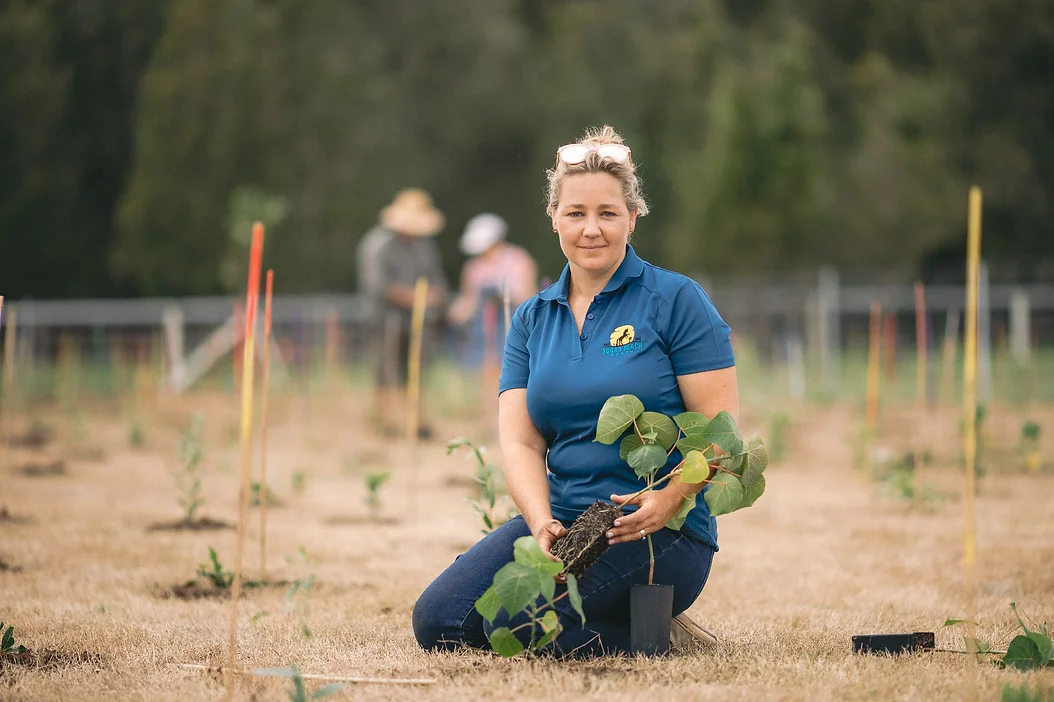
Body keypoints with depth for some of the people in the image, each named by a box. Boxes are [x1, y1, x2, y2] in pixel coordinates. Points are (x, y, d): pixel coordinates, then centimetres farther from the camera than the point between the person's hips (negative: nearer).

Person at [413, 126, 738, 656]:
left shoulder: (676, 301, -1)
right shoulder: (532, 319, 13)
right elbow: (520, 440, 4)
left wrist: (668, 500, -24)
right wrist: (541, 522, -16)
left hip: (662, 530, -6)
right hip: (561, 517, 6)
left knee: (515, 620, -26)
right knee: (438, 621, -12)